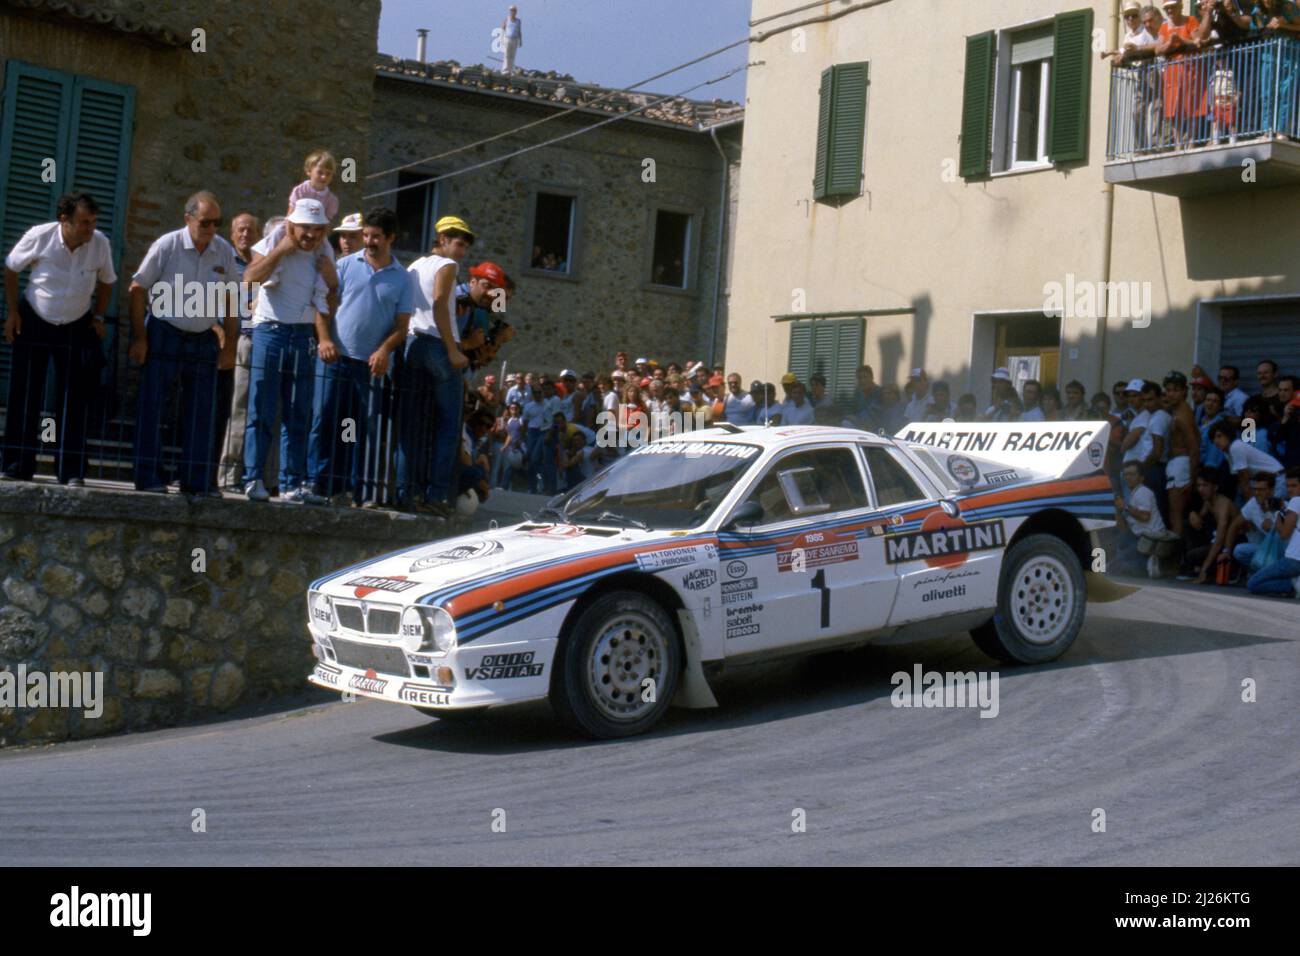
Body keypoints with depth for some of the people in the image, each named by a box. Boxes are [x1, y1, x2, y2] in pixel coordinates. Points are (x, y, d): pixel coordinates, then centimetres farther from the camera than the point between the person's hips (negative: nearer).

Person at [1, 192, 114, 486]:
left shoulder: (101, 244, -14)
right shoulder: (39, 236, -18)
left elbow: (106, 282, 6)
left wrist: (98, 317, 1)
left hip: (76, 329, 1)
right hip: (33, 322, -1)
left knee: (74, 398, -3)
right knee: (24, 395, 0)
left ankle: (71, 472, 0)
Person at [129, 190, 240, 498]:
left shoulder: (225, 251, 1)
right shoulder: (167, 245, -9)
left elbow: (231, 301, 9)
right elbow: (137, 289, -5)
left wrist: (229, 346, 5)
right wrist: (139, 337, -9)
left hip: (204, 340, 4)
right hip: (164, 334, -3)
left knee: (201, 413, 5)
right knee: (151, 406, -3)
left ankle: (196, 483, 11)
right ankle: (149, 477, 4)